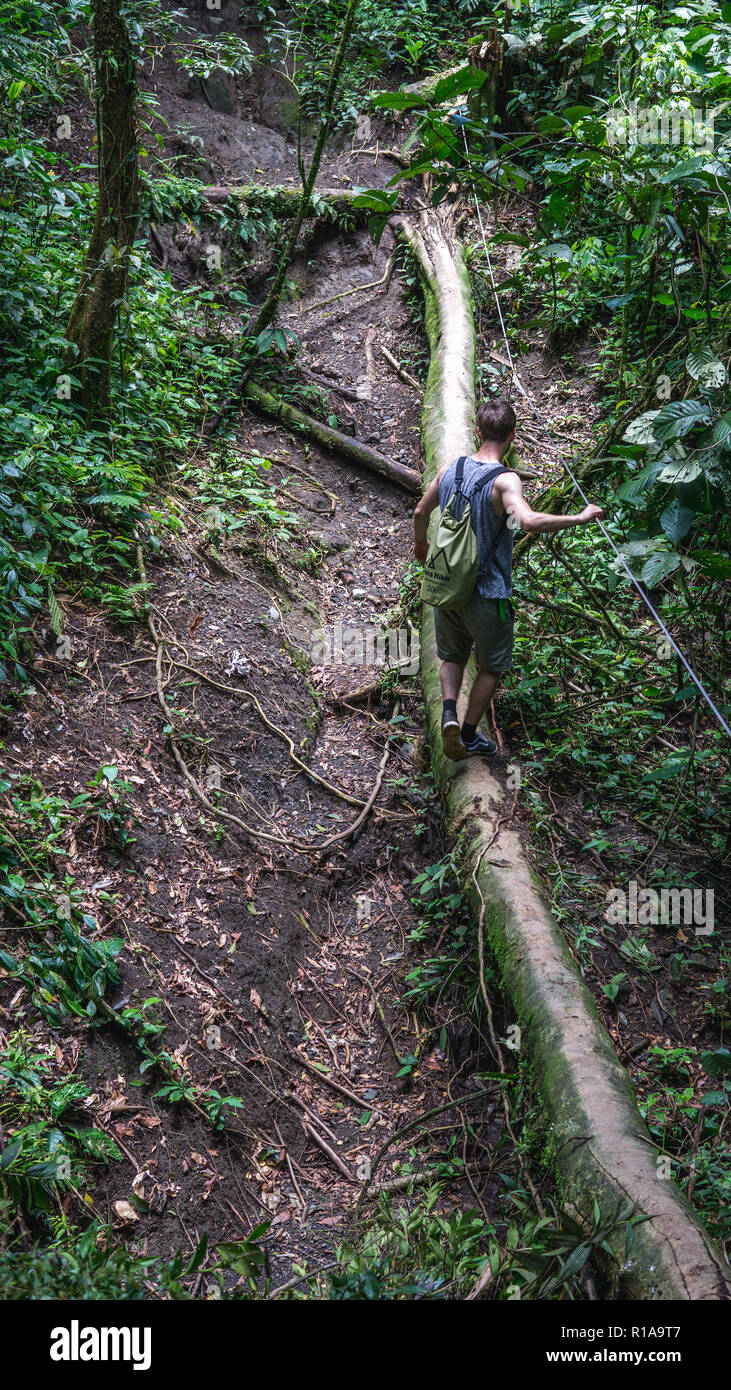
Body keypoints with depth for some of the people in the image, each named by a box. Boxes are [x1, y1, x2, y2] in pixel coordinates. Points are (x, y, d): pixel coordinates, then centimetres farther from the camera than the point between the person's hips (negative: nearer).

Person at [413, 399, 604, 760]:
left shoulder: (451, 468, -1)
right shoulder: (504, 480, -20)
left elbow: (421, 511, 13)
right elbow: (528, 520, -38)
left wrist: (420, 542, 33)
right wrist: (580, 517, -27)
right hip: (486, 593, -5)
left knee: (452, 656, 25)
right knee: (492, 667, 17)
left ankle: (449, 710, 2)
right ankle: (469, 735, 23)